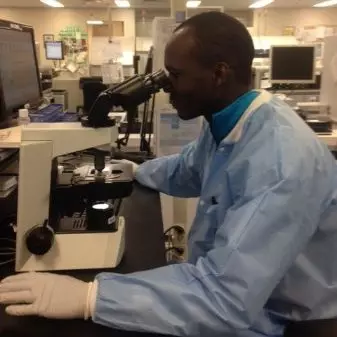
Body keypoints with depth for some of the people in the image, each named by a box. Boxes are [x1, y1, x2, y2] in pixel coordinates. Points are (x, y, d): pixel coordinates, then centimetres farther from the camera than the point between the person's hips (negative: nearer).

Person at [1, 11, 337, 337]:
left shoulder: (283, 160, -33)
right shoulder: (222, 122, -3)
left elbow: (227, 295, -38)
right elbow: (183, 172, 18)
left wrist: (87, 297, -37)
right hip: (222, 282, 7)